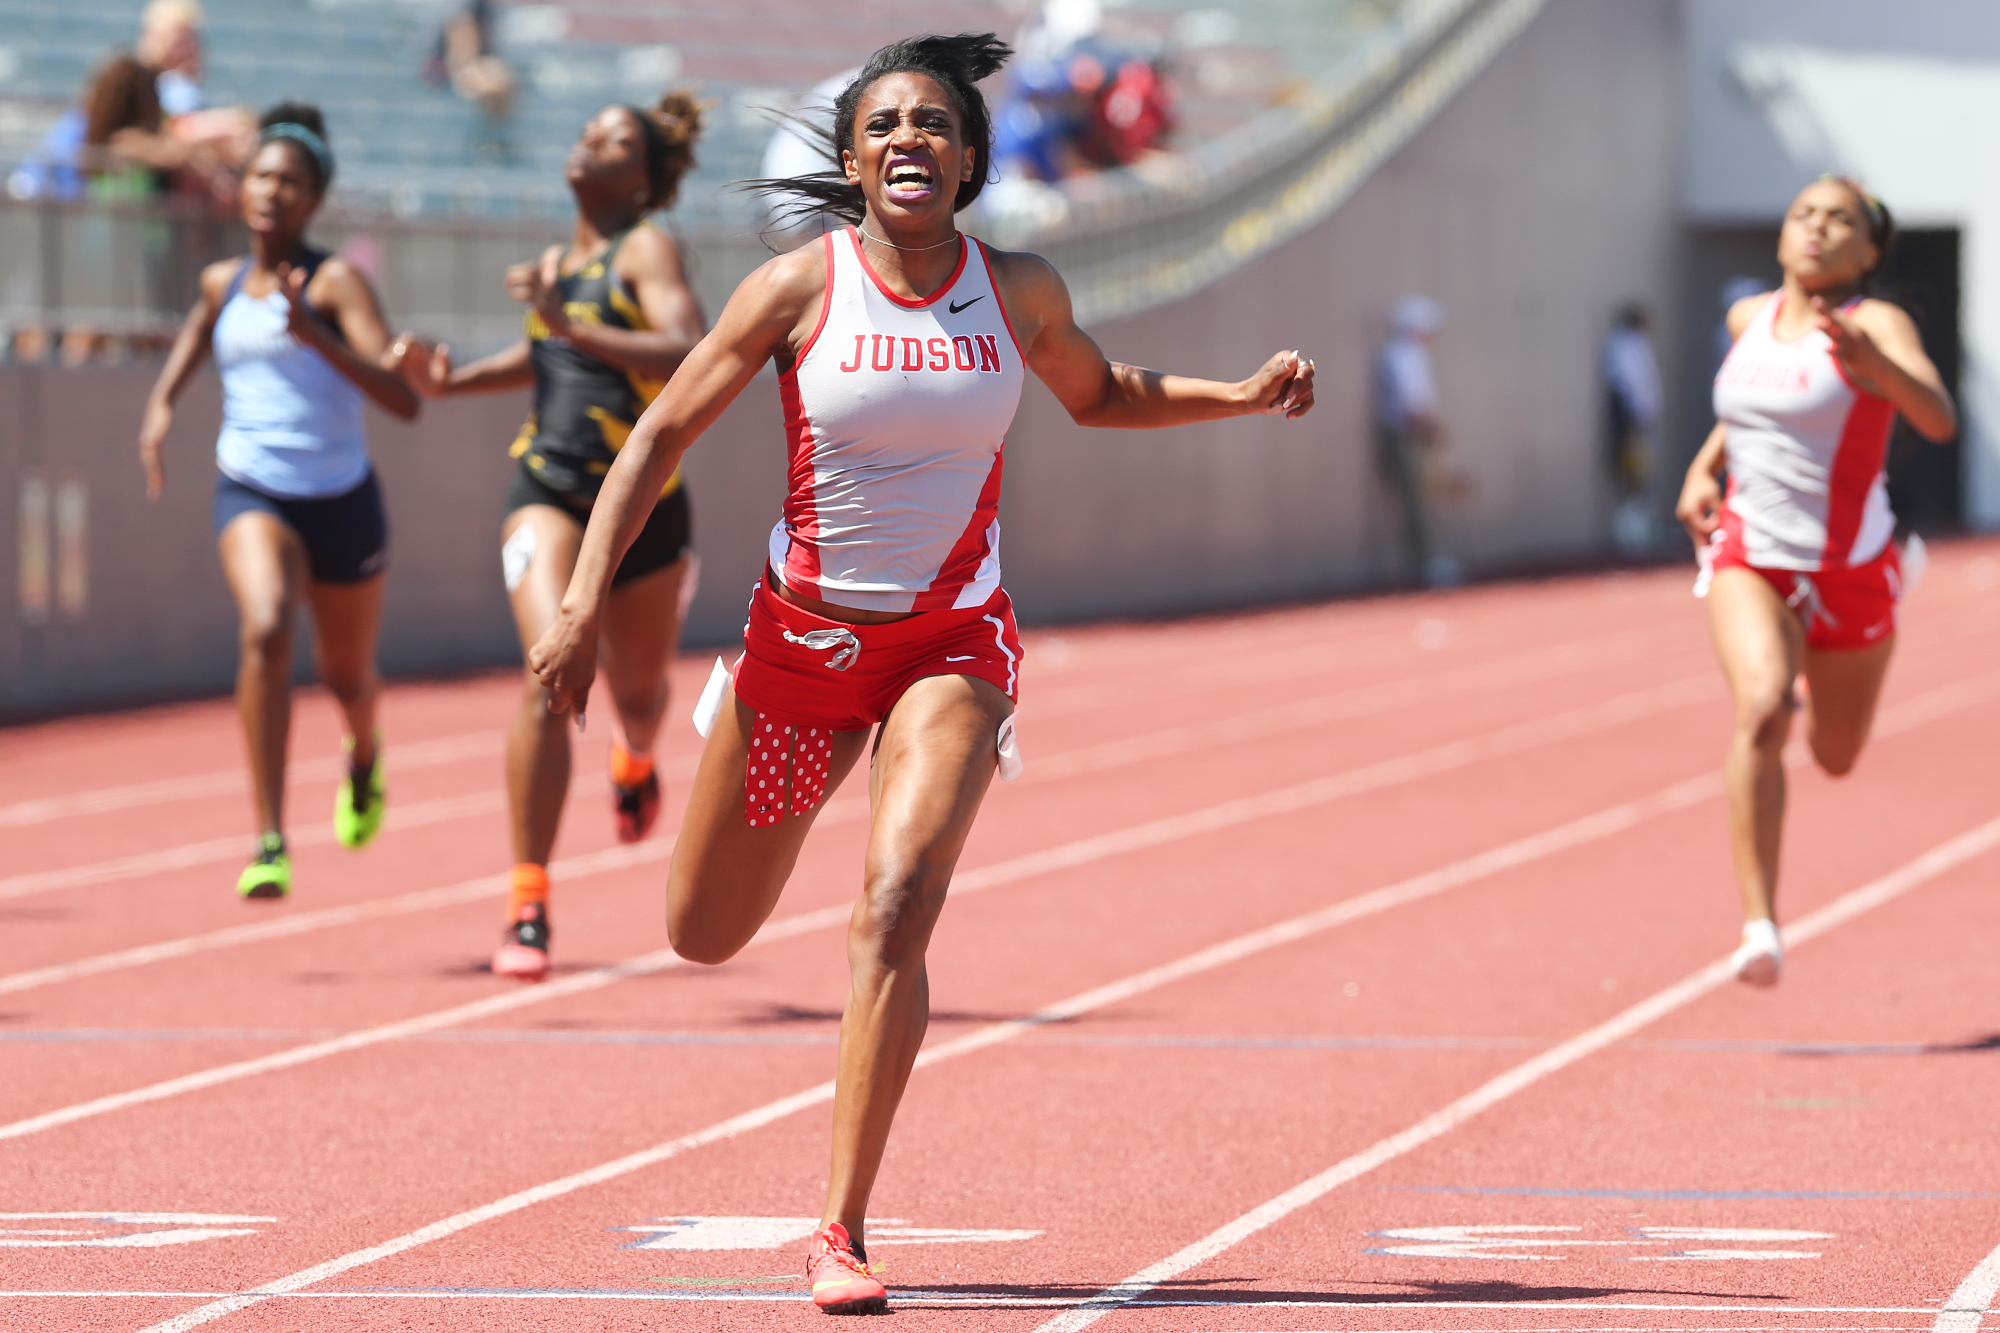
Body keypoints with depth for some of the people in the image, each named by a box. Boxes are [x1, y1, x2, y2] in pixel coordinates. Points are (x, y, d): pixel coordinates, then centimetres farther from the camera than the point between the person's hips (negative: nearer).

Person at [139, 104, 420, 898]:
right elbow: (194, 338, 27)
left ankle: (365, 756, 58)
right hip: (252, 492, 1)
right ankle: (270, 842, -30)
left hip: (342, 499, -1)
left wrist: (313, 334, -34)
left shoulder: (335, 282, -12)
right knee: (266, 630, -29)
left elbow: (402, 399, -24)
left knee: (347, 677, 18)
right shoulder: (222, 283, 2)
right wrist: (161, 407, 7)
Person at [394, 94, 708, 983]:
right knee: (550, 674, -21)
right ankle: (528, 903, -21)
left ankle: (635, 760, 59)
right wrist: (454, 380, 14)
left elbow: (692, 358, -27)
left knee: (638, 693, 18)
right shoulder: (559, 261, 8)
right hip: (547, 487, 2)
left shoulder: (646, 249, -9)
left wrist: (572, 326, -34)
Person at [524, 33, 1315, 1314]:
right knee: (704, 934, 13)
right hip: (803, 635, 1)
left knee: (899, 901, -24)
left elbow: (1100, 394, 18)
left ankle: (842, 1231, -19)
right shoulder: (801, 288, -11)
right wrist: (586, 601, -14)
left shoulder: (1020, 294, -4)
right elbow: (661, 437, -5)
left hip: (953, 645, -1)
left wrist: (1243, 395, 2)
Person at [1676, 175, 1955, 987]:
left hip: (1849, 571, -1)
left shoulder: (1875, 325, -14)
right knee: (1761, 713, -27)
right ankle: (1759, 926, -29)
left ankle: (1815, 676, 56)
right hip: (1749, 559, 2)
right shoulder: (1750, 318, 3)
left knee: (1836, 760, 17)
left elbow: (1939, 422, -31)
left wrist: (1874, 365, -50)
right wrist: (1703, 469, 10)